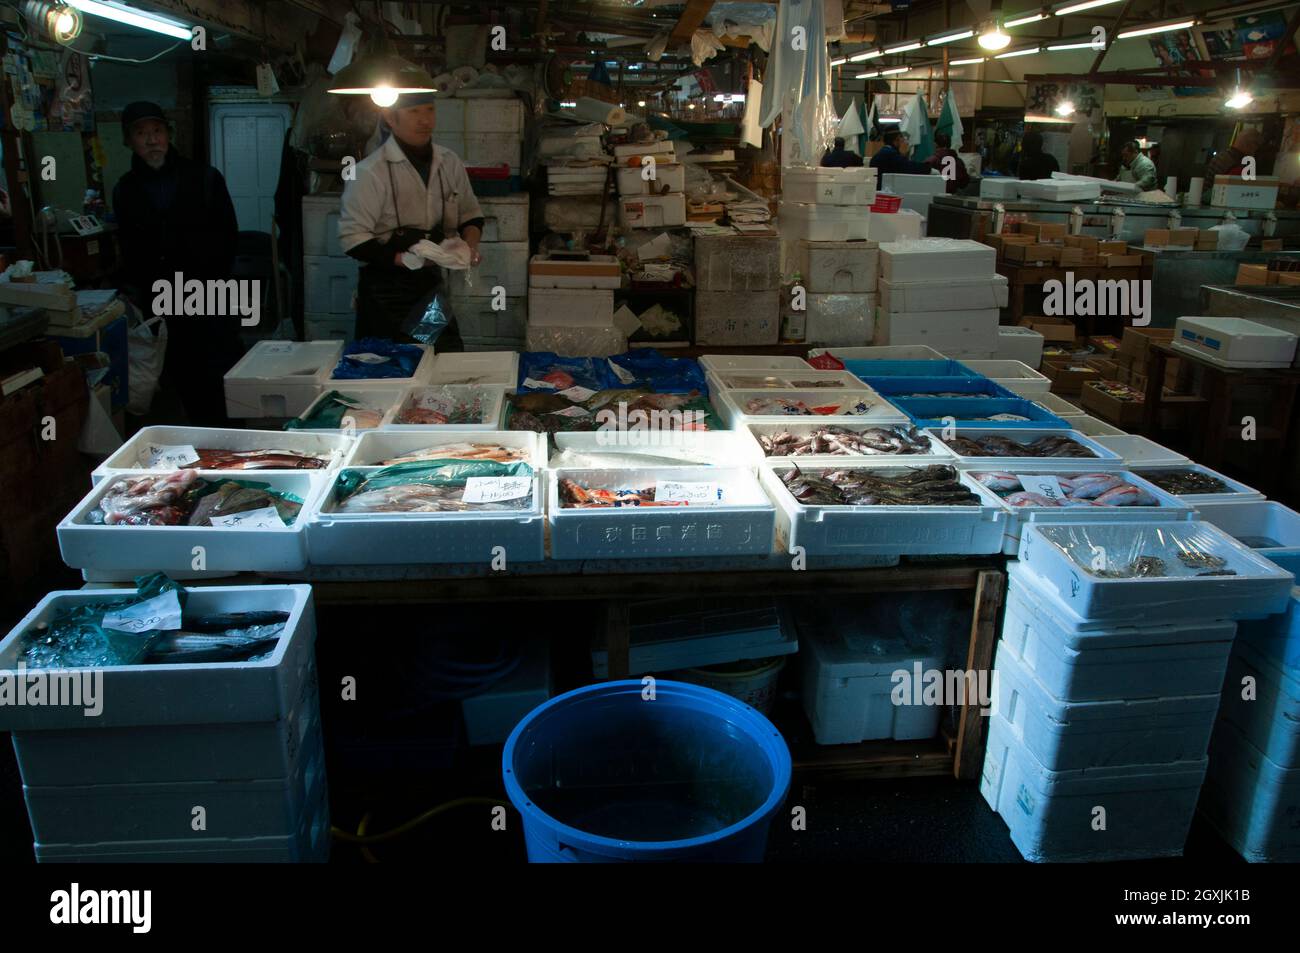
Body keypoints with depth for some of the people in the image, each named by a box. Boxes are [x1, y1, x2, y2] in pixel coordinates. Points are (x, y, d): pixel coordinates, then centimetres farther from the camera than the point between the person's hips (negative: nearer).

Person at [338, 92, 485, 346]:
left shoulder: (450, 162, 6)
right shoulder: (370, 172, -11)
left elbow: (470, 216, 18)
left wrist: (470, 245, -2)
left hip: (432, 283, 5)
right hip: (387, 290, -5)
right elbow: (353, 239, -14)